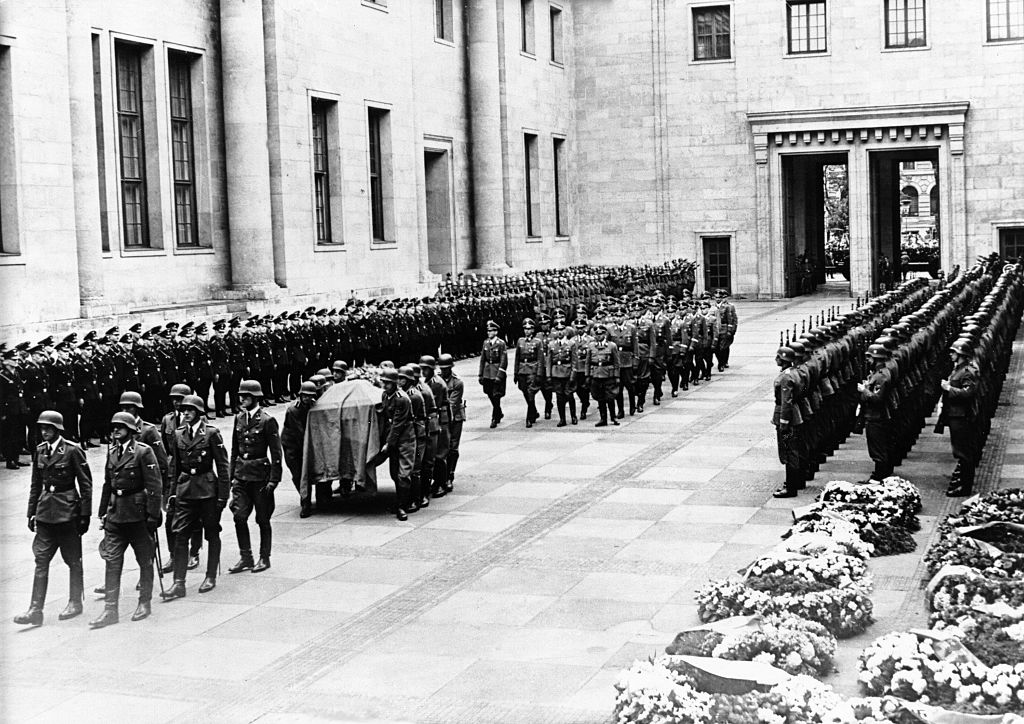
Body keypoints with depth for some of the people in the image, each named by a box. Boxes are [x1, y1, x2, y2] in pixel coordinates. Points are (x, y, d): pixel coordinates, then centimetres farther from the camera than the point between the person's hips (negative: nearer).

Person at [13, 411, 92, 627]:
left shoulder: (73, 451, -10)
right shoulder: (40, 450, 7)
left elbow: (86, 484, -8)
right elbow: (36, 484, 15)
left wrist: (85, 515, -8)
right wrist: (31, 512, 12)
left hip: (68, 512, -5)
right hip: (45, 512, 5)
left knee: (73, 560, 7)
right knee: (41, 560, 0)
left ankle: (75, 603, 22)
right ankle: (35, 610, -1)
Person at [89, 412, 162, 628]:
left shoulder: (143, 451, -10)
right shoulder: (112, 451, 9)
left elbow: (154, 486, -12)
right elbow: (108, 483, 17)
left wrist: (153, 516, -15)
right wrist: (103, 512, 14)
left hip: (138, 514, -5)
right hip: (115, 514, 5)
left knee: (145, 560, 8)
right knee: (112, 561, 0)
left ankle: (145, 603, 22)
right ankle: (110, 609, 2)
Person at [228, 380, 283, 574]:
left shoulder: (267, 421, -10)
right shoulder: (239, 418, 7)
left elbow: (276, 453, -9)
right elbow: (234, 449, 15)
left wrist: (274, 479, -12)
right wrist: (232, 474, 10)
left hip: (260, 474, -5)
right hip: (241, 474, 5)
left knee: (263, 519, 5)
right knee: (239, 516, -1)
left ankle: (264, 558, 17)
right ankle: (245, 557, 10)